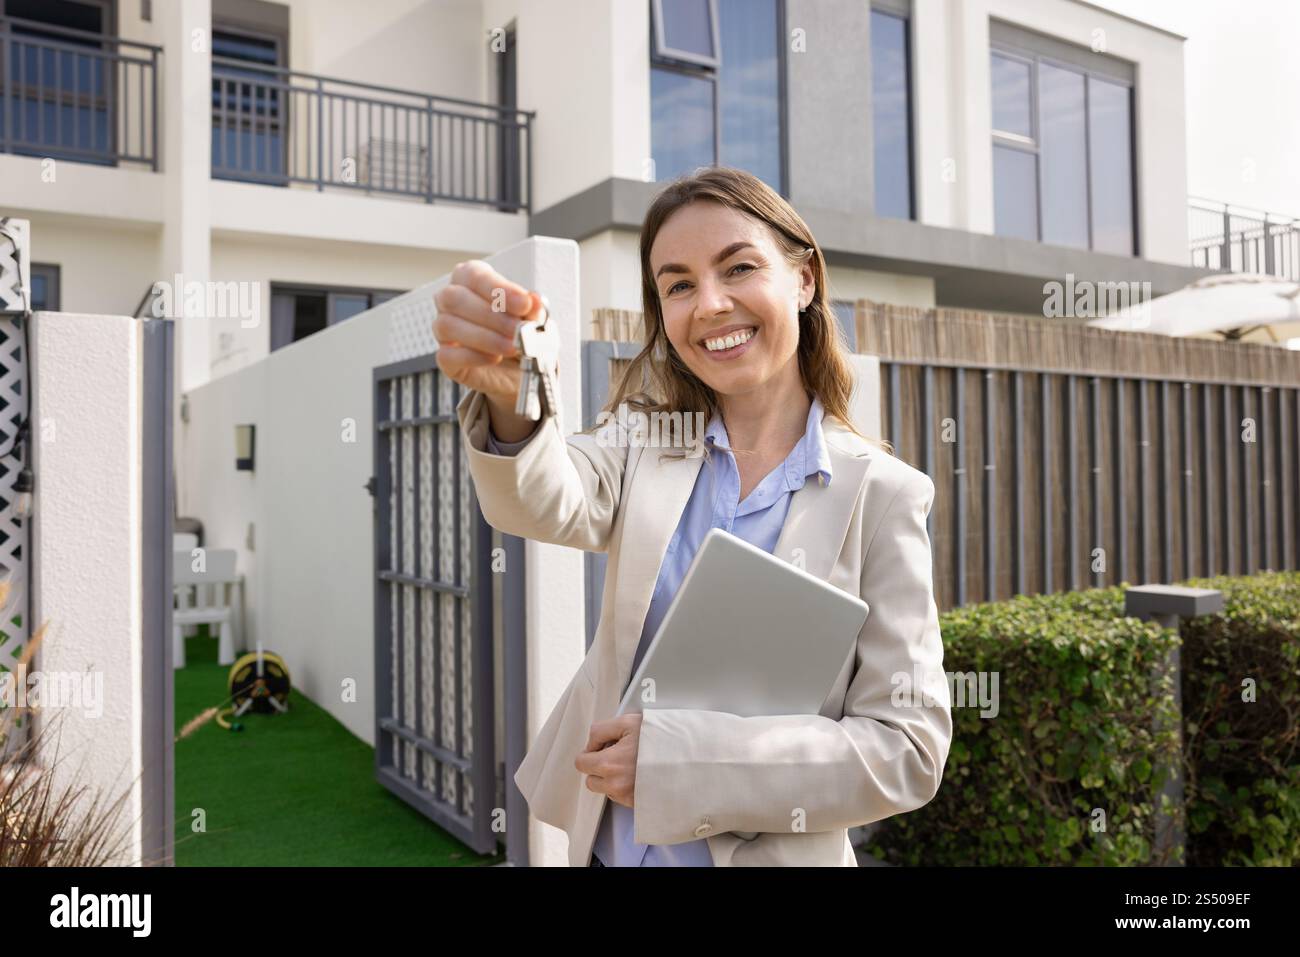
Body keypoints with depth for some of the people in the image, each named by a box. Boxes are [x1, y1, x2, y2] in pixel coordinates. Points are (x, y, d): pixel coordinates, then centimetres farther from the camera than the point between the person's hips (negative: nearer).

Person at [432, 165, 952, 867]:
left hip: (772, 851, -2)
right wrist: (508, 398, -45)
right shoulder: (646, 445, -3)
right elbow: (549, 504, -24)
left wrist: (681, 757, -23)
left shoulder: (880, 494, -11)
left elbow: (908, 748, -14)